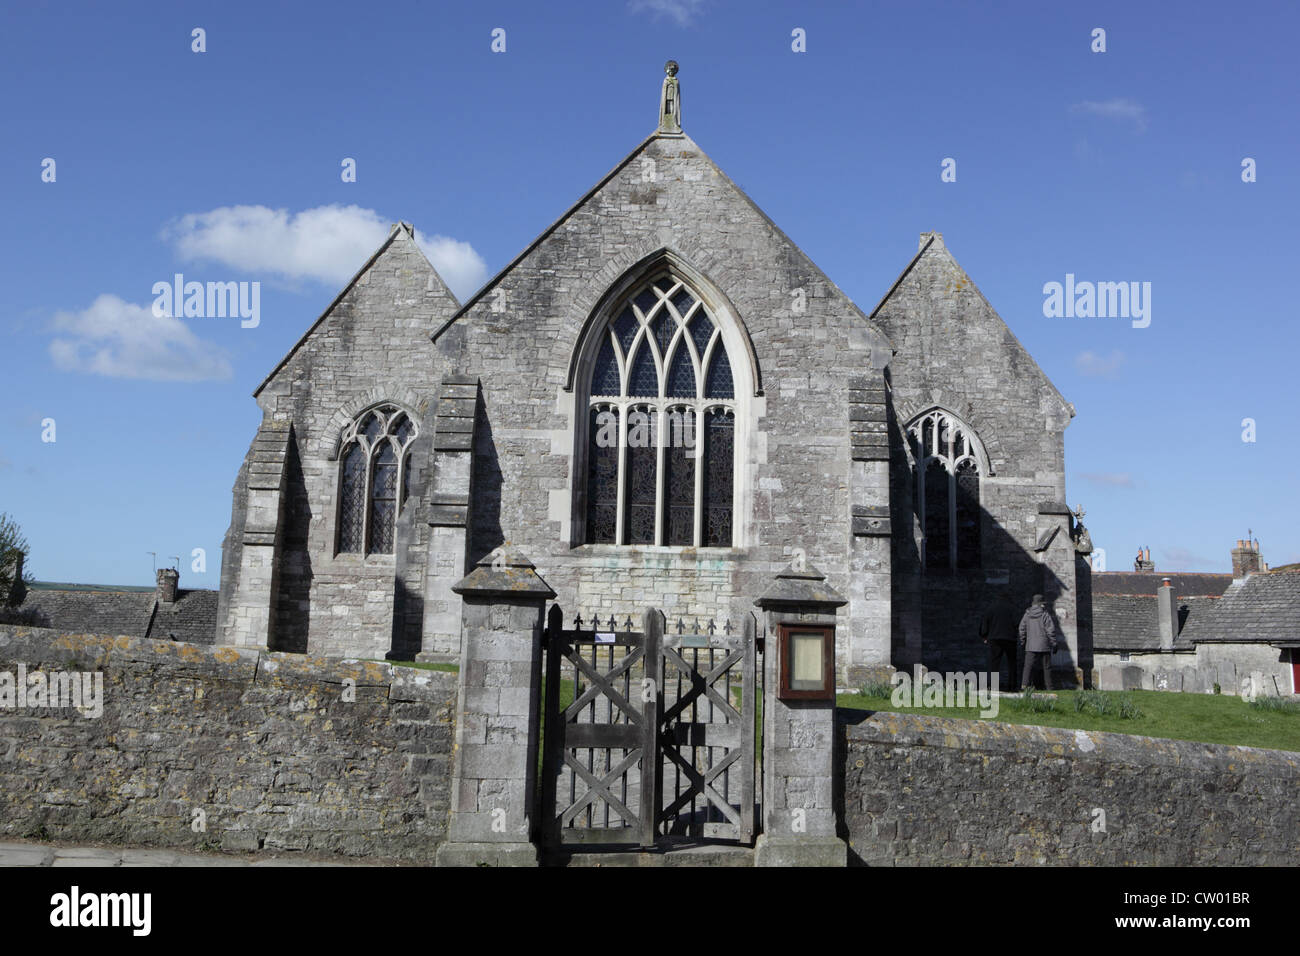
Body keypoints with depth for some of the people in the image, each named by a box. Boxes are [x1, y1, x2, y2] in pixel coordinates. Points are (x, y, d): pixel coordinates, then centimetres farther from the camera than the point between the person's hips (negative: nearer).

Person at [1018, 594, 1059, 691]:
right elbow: (1051, 629, -8)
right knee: (1046, 667, 10)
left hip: (1031, 646, 2)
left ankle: (1024, 684, -20)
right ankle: (1048, 687, 14)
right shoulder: (1045, 614, -7)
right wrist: (1054, 644, 0)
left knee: (1029, 666, -4)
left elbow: (1022, 629, 7)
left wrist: (1022, 642, 16)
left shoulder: (1027, 614, 4)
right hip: (1044, 646, -2)